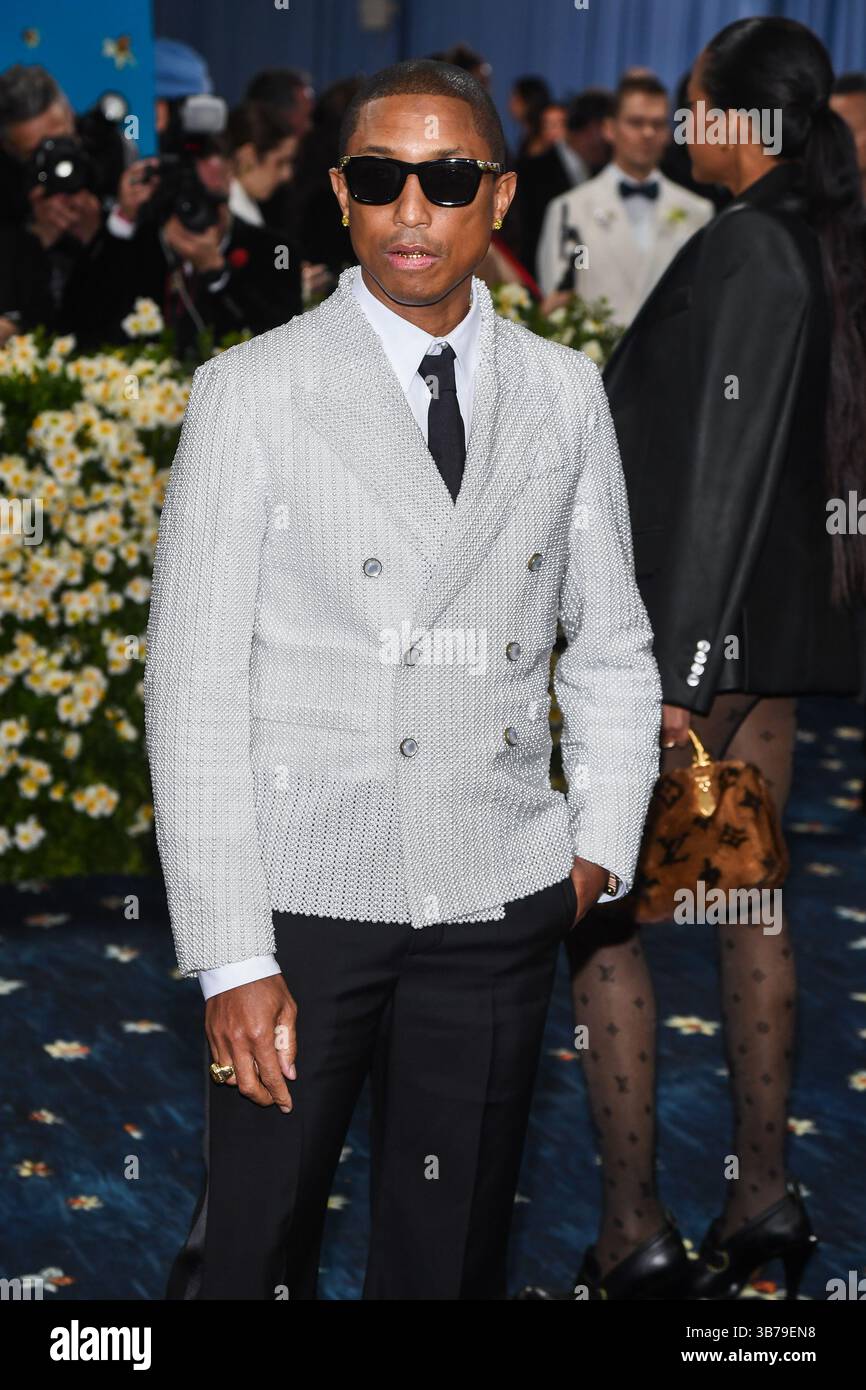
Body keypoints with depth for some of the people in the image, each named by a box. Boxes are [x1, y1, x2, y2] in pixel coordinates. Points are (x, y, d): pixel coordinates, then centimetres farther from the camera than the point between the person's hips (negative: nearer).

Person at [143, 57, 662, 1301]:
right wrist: (231, 956, -11)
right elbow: (194, 684, -6)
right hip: (304, 901, -2)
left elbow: (611, 646, 16)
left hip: (501, 909, 3)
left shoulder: (566, 394, 7)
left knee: (452, 1255, 12)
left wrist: (602, 845, 3)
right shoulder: (253, 392, -3)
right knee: (251, 1250, 5)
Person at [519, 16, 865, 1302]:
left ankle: (631, 1229, 3)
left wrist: (672, 670, -21)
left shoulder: (743, 250, -16)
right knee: (745, 902, 15)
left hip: (694, 630, -9)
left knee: (597, 914, -1)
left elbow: (720, 469, -21)